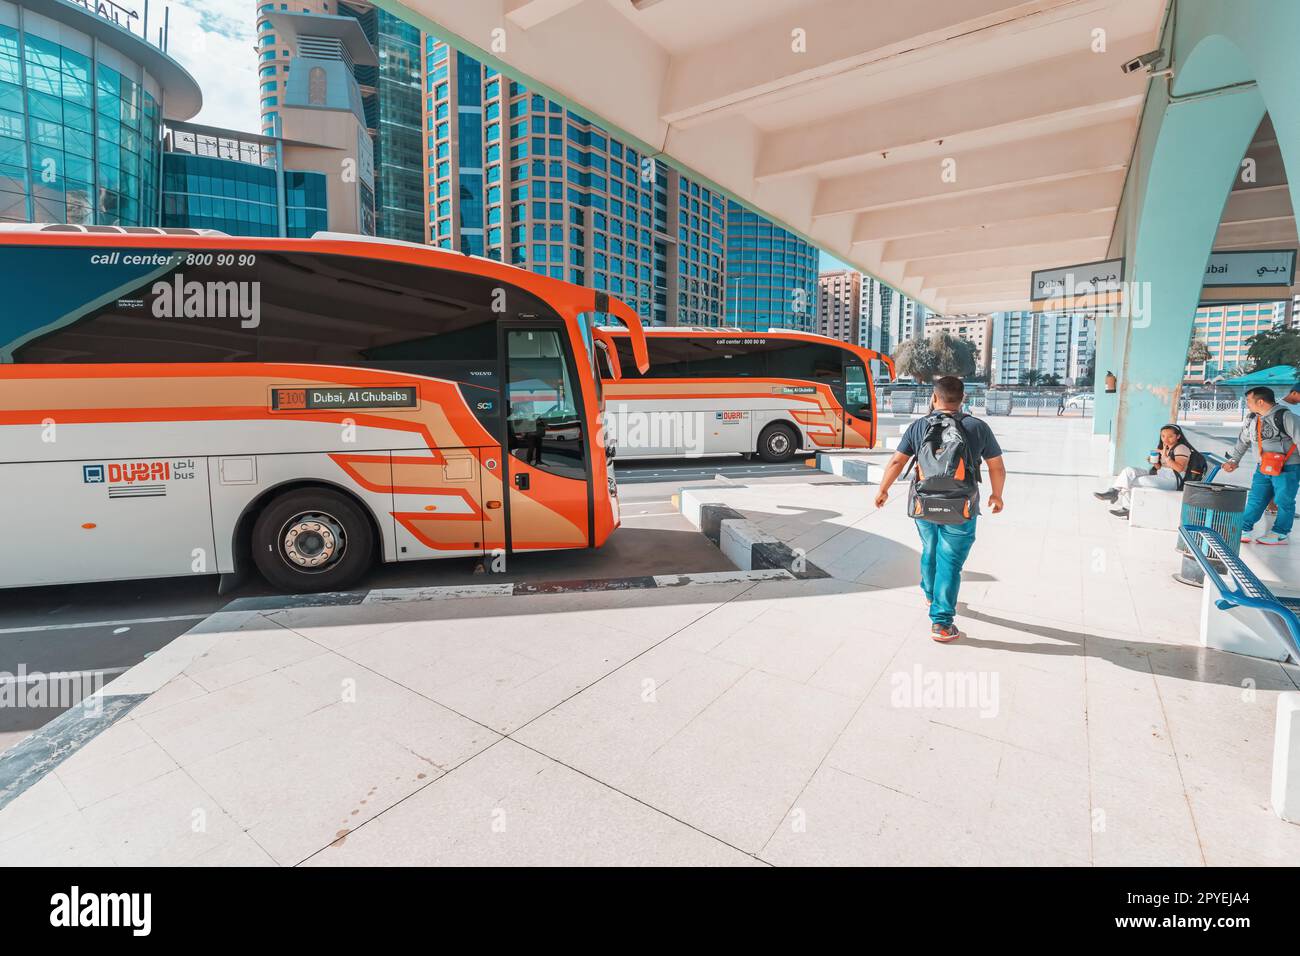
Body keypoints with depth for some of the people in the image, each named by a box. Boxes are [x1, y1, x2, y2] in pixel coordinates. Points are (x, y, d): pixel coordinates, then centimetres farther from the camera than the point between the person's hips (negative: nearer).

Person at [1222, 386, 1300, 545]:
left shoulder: (1285, 416, -13)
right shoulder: (1252, 419, 9)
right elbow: (1242, 441, 21)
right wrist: (1233, 460, 23)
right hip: (1264, 468, 6)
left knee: (1283, 501, 3)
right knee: (1255, 499, 6)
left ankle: (1280, 534, 13)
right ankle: (1244, 530, 9)